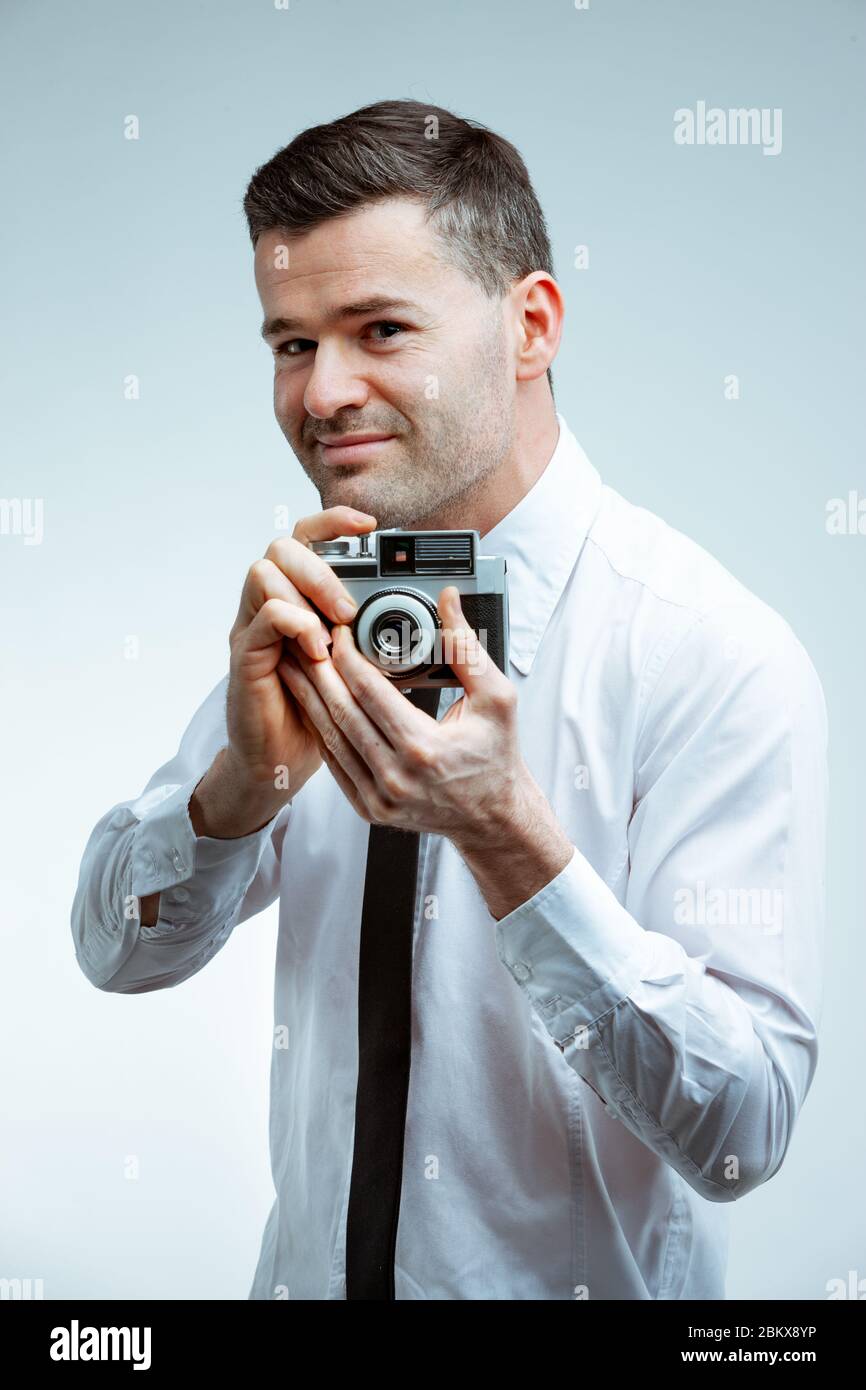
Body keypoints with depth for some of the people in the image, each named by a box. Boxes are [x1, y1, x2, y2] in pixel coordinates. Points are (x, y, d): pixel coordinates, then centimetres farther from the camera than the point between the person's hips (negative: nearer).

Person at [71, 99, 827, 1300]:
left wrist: (508, 837, -33)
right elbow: (118, 953, -5)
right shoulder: (314, 609, -5)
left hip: (583, 1276, -4)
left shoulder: (721, 657, -21)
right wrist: (249, 777, -23)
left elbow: (741, 1133, -23)